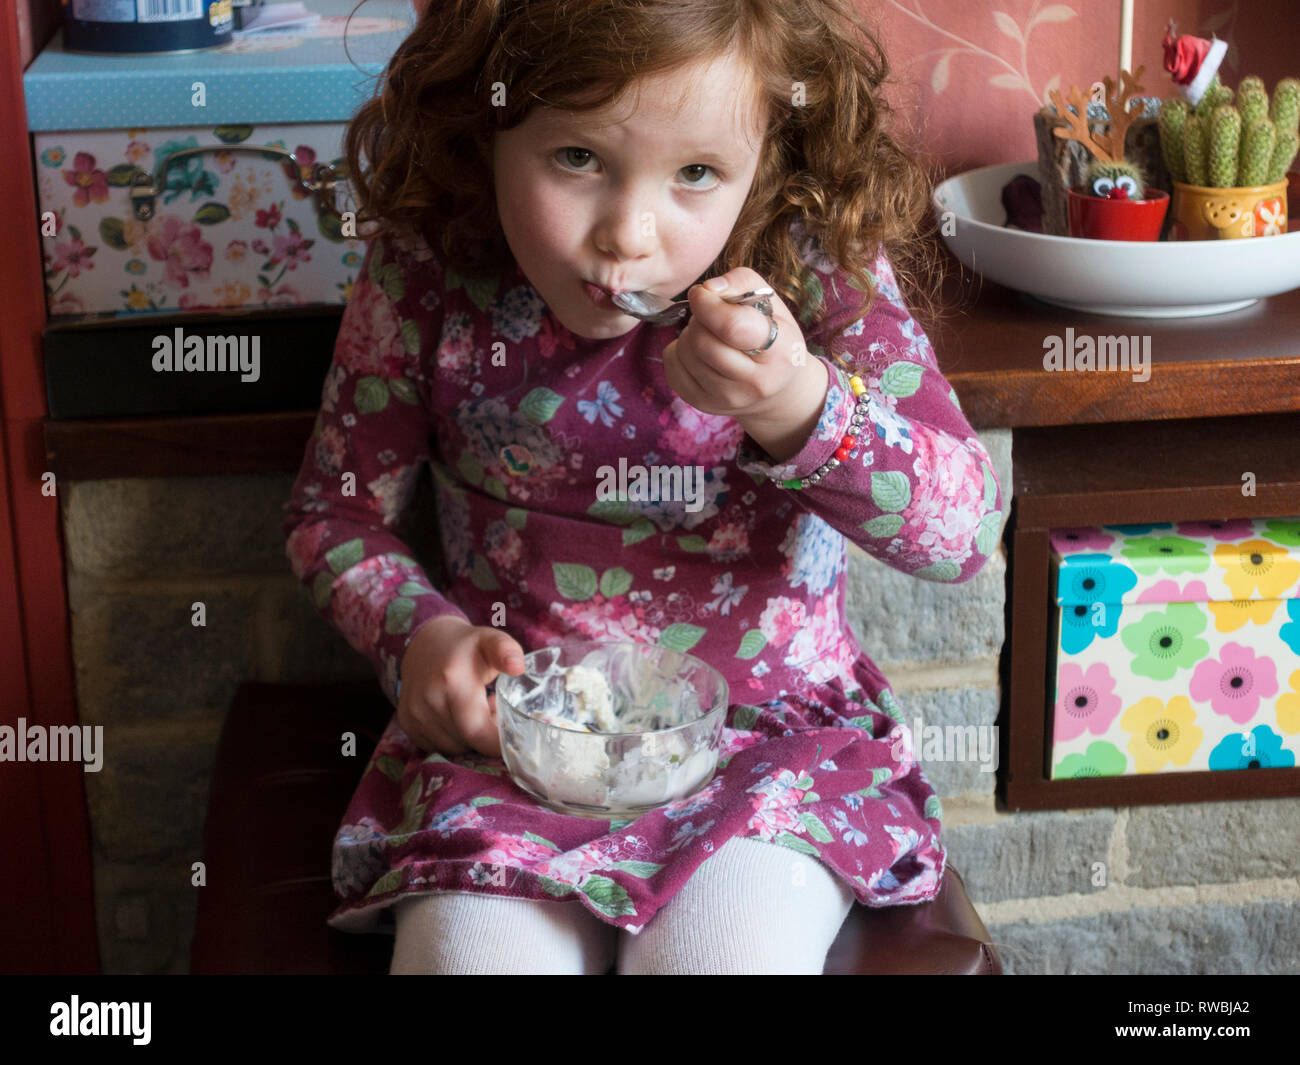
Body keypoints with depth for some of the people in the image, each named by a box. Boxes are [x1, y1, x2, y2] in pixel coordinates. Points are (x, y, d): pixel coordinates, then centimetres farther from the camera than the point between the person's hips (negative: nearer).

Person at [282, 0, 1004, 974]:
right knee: (473, 947, -22)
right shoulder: (430, 281, -8)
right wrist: (418, 631, -13)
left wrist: (800, 409, -31)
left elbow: (966, 528, -14)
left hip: (771, 724, -1)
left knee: (724, 948, -26)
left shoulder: (814, 271, -11)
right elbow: (336, 510, 7)